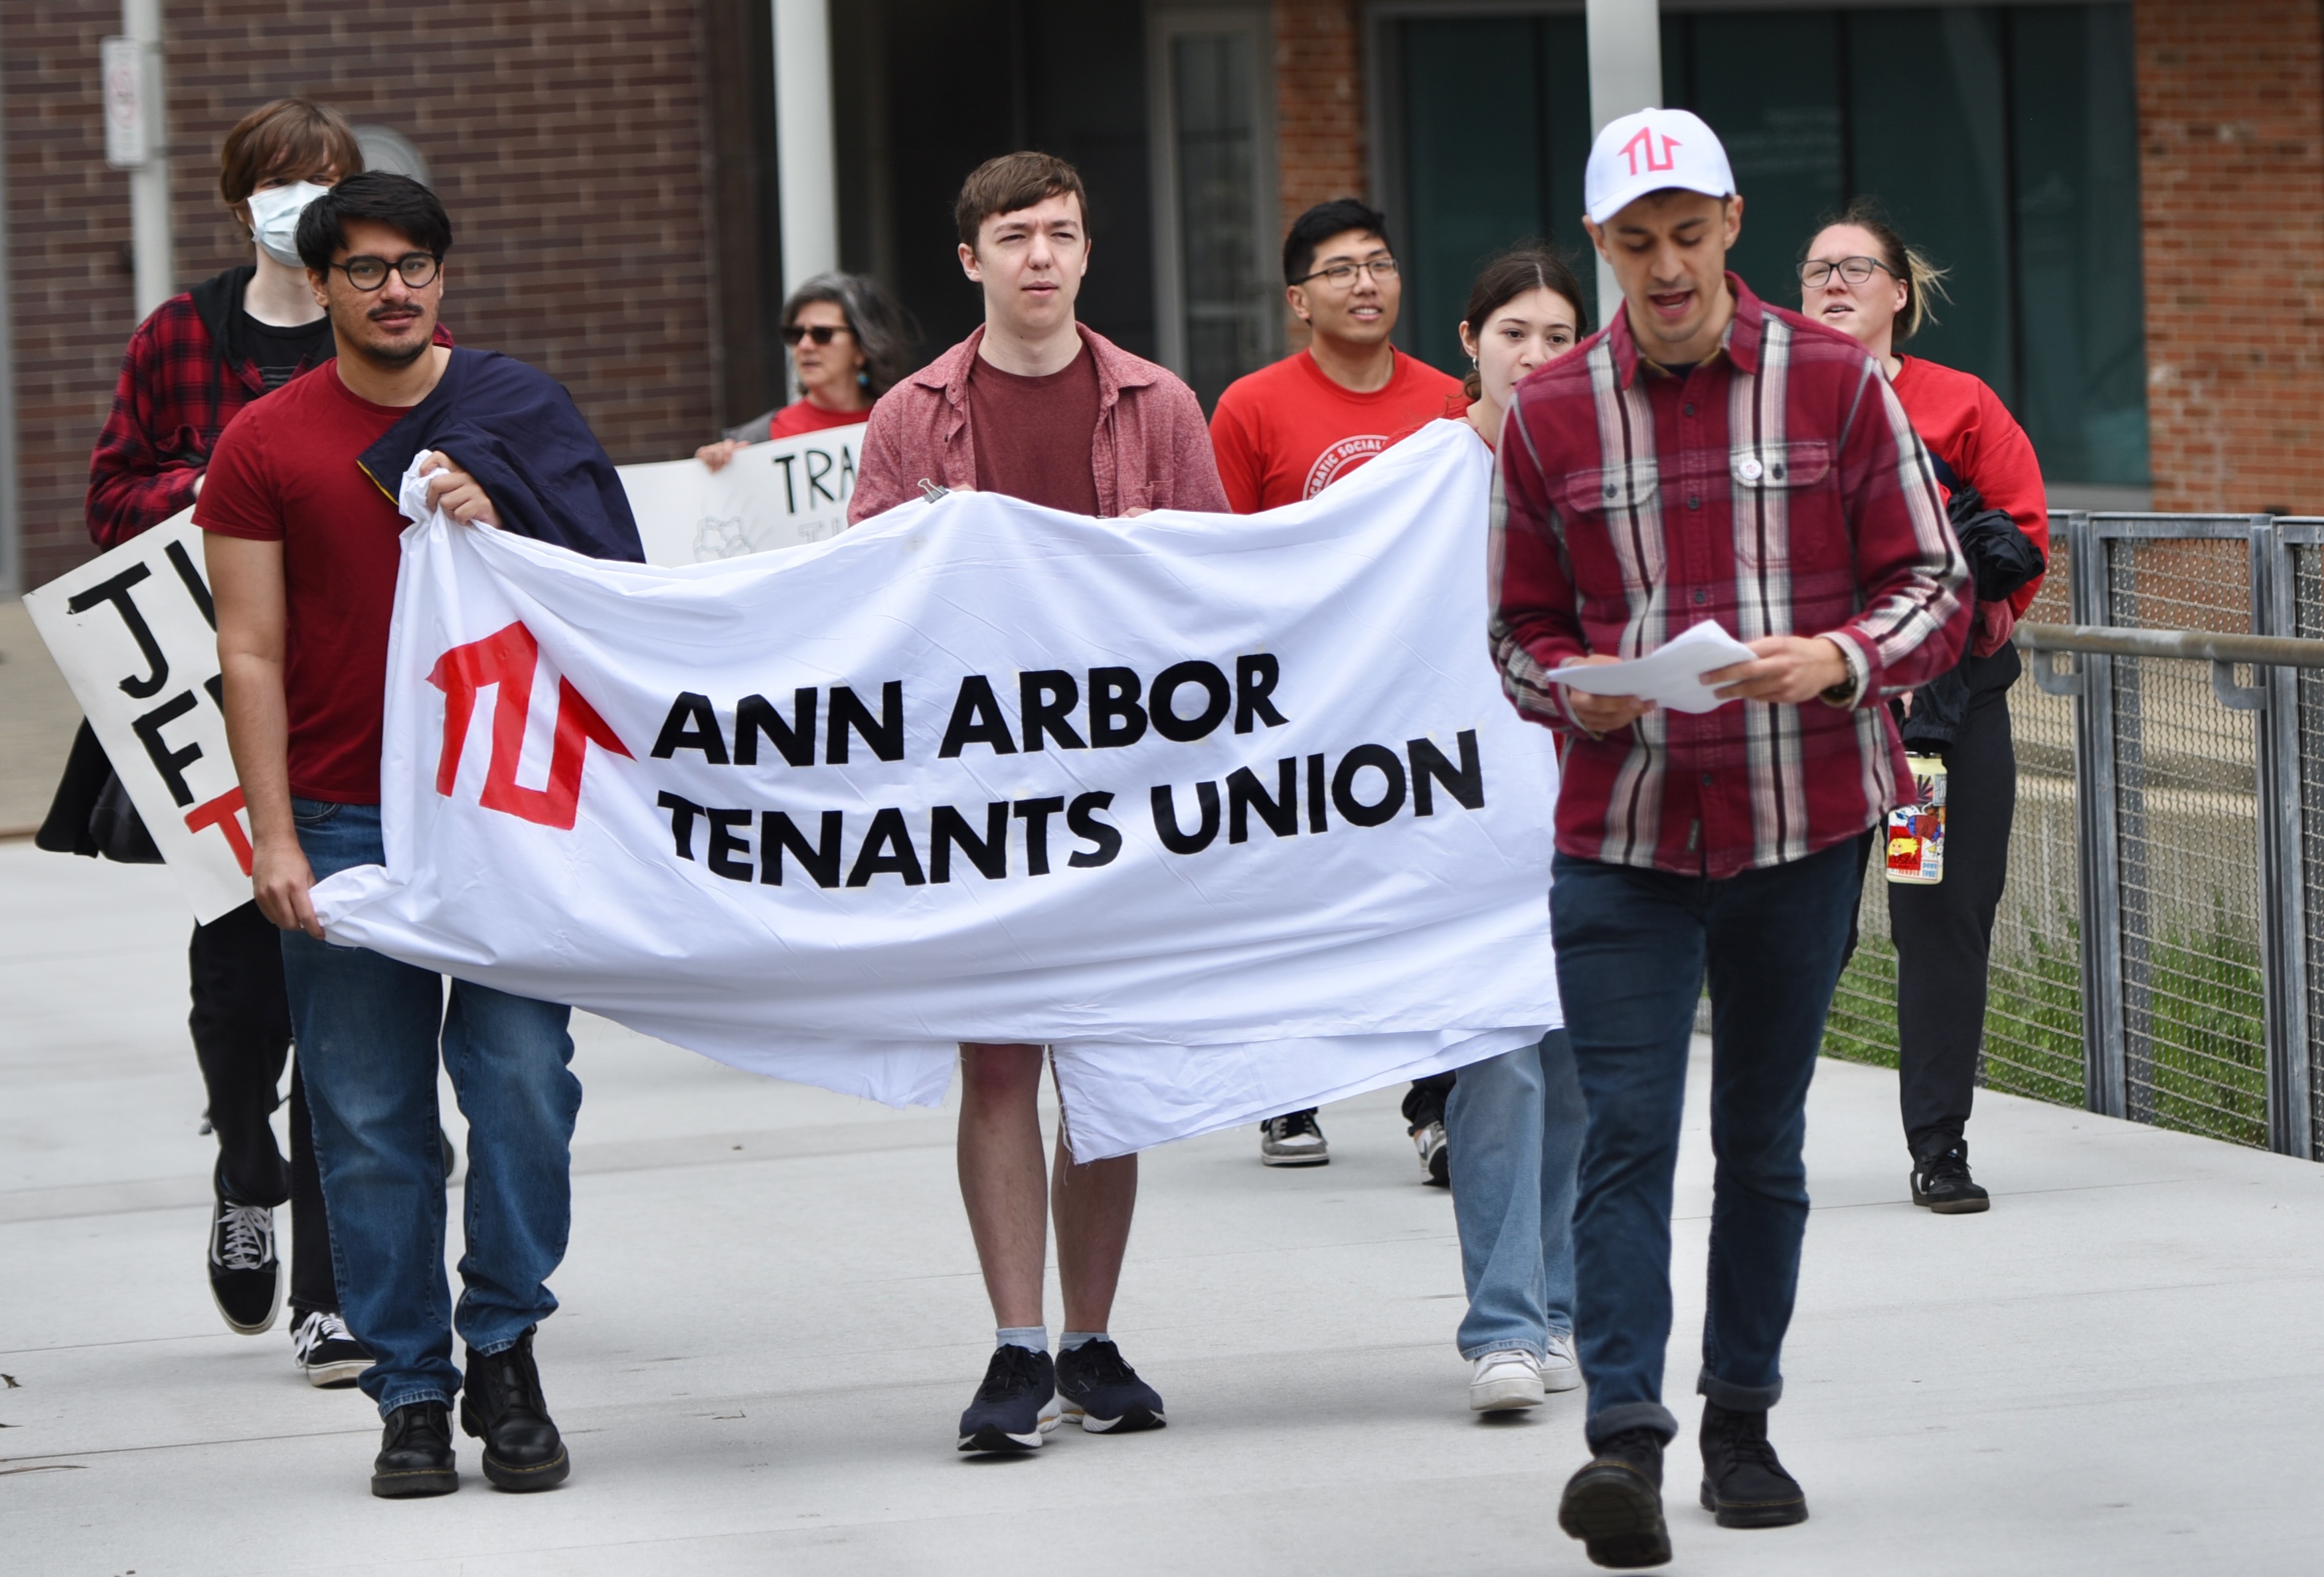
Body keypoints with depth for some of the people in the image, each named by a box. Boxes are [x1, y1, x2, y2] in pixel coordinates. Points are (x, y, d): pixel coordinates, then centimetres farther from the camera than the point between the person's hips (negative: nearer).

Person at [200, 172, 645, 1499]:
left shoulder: (519, 414, 7)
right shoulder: (266, 446, 4)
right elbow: (251, 653, 2)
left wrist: (497, 534, -9)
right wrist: (275, 837, -5)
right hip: (343, 823, 0)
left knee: (523, 1083, -7)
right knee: (370, 1118, 0)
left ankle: (504, 1349, 10)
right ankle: (412, 1391, 9)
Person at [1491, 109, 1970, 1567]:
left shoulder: (1837, 383, 1)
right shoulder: (1549, 415, 4)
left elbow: (1936, 591, 2)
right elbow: (1522, 627, 11)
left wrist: (1838, 659, -18)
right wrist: (1573, 688, -11)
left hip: (1804, 829, 0)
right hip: (1621, 832, 0)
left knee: (1765, 1141, 9)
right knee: (1627, 1133, -10)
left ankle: (1742, 1423, 18)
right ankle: (1626, 1439, -15)